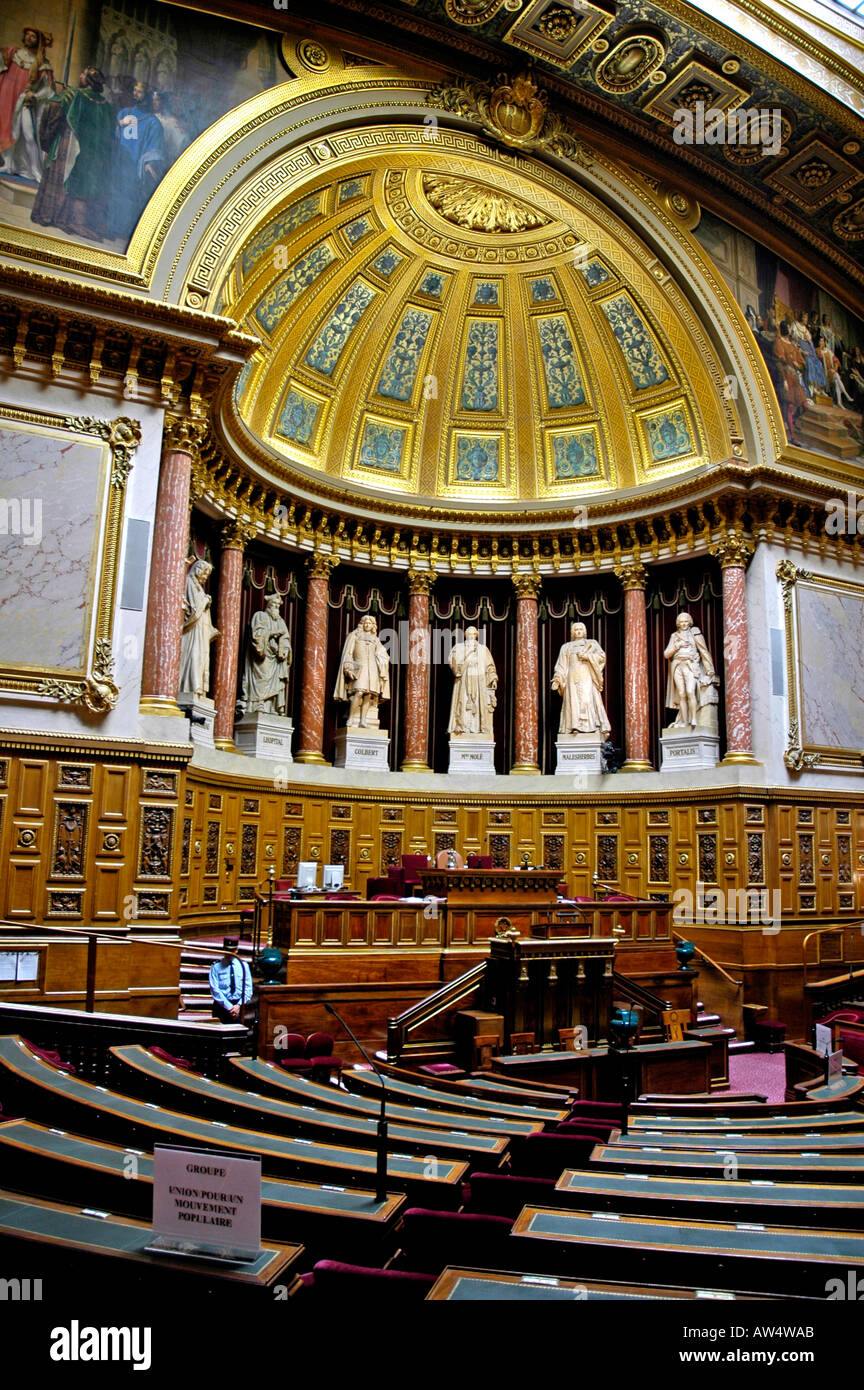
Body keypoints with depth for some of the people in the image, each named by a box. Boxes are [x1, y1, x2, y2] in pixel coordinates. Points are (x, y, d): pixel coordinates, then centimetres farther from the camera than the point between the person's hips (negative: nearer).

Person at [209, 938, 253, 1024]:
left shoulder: (243, 965, 8)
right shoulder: (216, 966, 2)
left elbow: (248, 989, 5)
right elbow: (215, 989, -5)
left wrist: (239, 1005, -9)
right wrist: (229, 1007, -12)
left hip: (239, 1005, 1)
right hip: (221, 1005, -1)